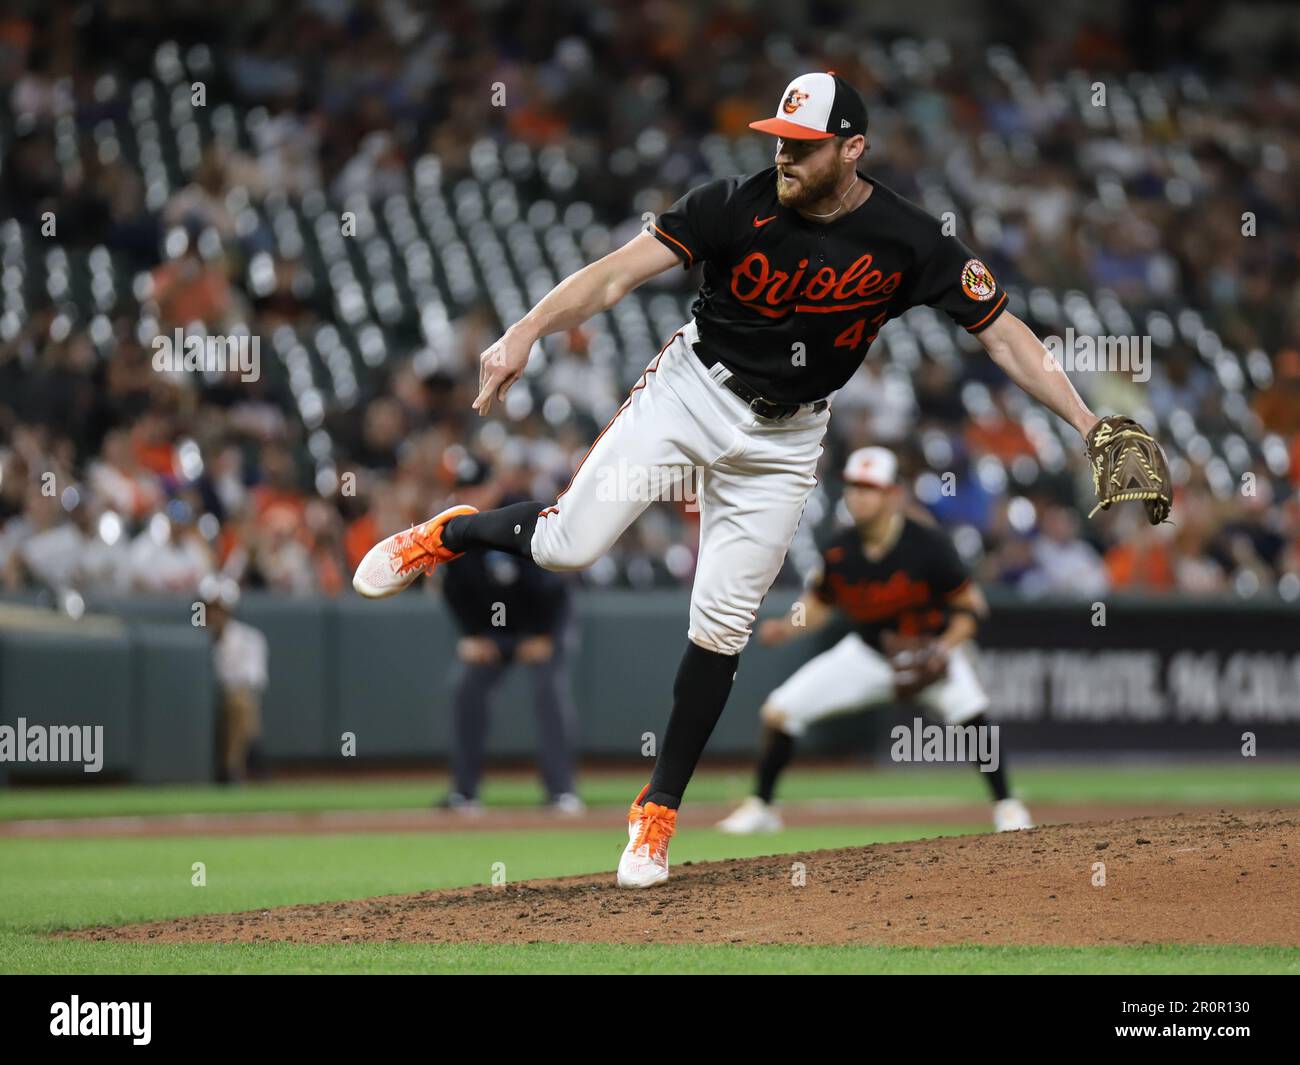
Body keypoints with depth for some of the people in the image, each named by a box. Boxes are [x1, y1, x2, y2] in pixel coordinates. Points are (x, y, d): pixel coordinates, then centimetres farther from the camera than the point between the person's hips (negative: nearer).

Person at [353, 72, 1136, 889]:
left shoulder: (909, 243, -13)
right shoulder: (739, 206, -15)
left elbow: (1003, 333, -9)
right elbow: (619, 273, -20)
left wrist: (1087, 422, -19)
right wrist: (527, 333, -34)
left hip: (782, 443, 1)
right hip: (691, 391, -1)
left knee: (721, 629, -1)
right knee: (568, 545, -13)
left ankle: (659, 812, 13)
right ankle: (451, 535, 20)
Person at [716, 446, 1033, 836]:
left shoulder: (927, 545, -23)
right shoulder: (839, 552, -12)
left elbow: (969, 604, -14)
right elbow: (819, 604, 5)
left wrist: (945, 649, -29)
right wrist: (788, 626, -15)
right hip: (868, 653, 4)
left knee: (969, 710, -33)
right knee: (779, 711, -5)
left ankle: (1006, 806, -15)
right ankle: (759, 806, 14)